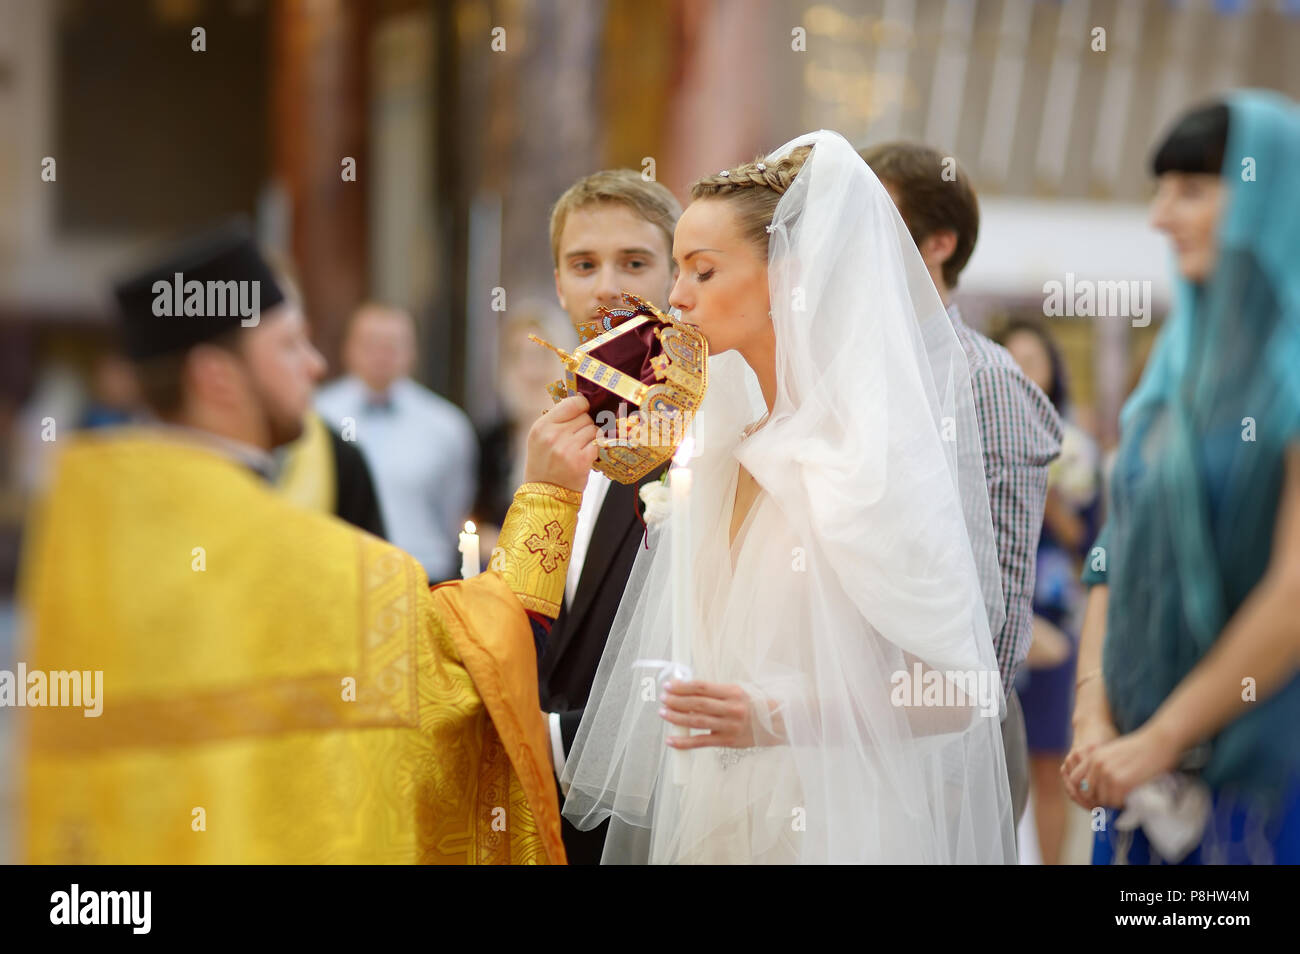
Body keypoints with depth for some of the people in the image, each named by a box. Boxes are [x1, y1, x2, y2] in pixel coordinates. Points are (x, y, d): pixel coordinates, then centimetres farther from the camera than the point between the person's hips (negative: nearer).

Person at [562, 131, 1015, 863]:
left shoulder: (869, 447, -15)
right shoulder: (737, 436, 7)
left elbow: (955, 690, -17)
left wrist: (777, 717, -26)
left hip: (833, 825, -7)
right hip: (728, 819, 7)